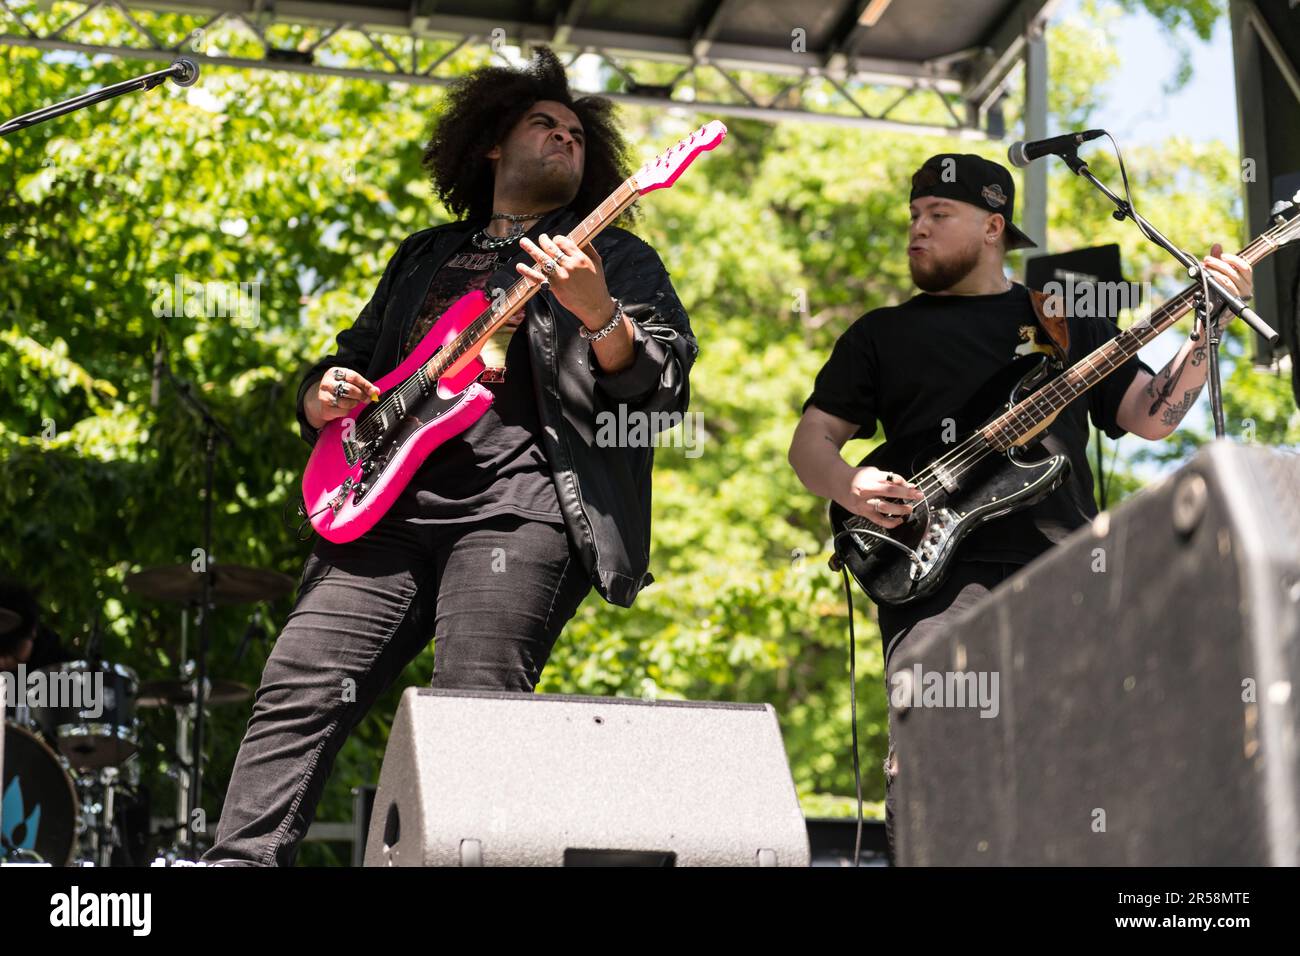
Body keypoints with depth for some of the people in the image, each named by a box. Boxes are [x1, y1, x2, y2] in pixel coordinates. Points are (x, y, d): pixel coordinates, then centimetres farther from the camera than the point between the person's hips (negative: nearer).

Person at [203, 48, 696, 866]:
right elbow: (348, 365, 32)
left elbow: (666, 392, 1)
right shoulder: (426, 258, 28)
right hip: (391, 502, 4)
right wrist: (326, 397, 8)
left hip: (518, 502, -4)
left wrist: (598, 316, -17)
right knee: (298, 691, -7)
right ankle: (242, 862, -7)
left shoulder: (617, 258, 15)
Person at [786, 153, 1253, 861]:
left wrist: (1206, 329, 2)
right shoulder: (883, 334, 20)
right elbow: (810, 440, 16)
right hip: (938, 569, -1)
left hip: (1063, 567, 2)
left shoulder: (1071, 323, 23)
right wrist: (851, 487, -6)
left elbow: (1151, 417, 15)